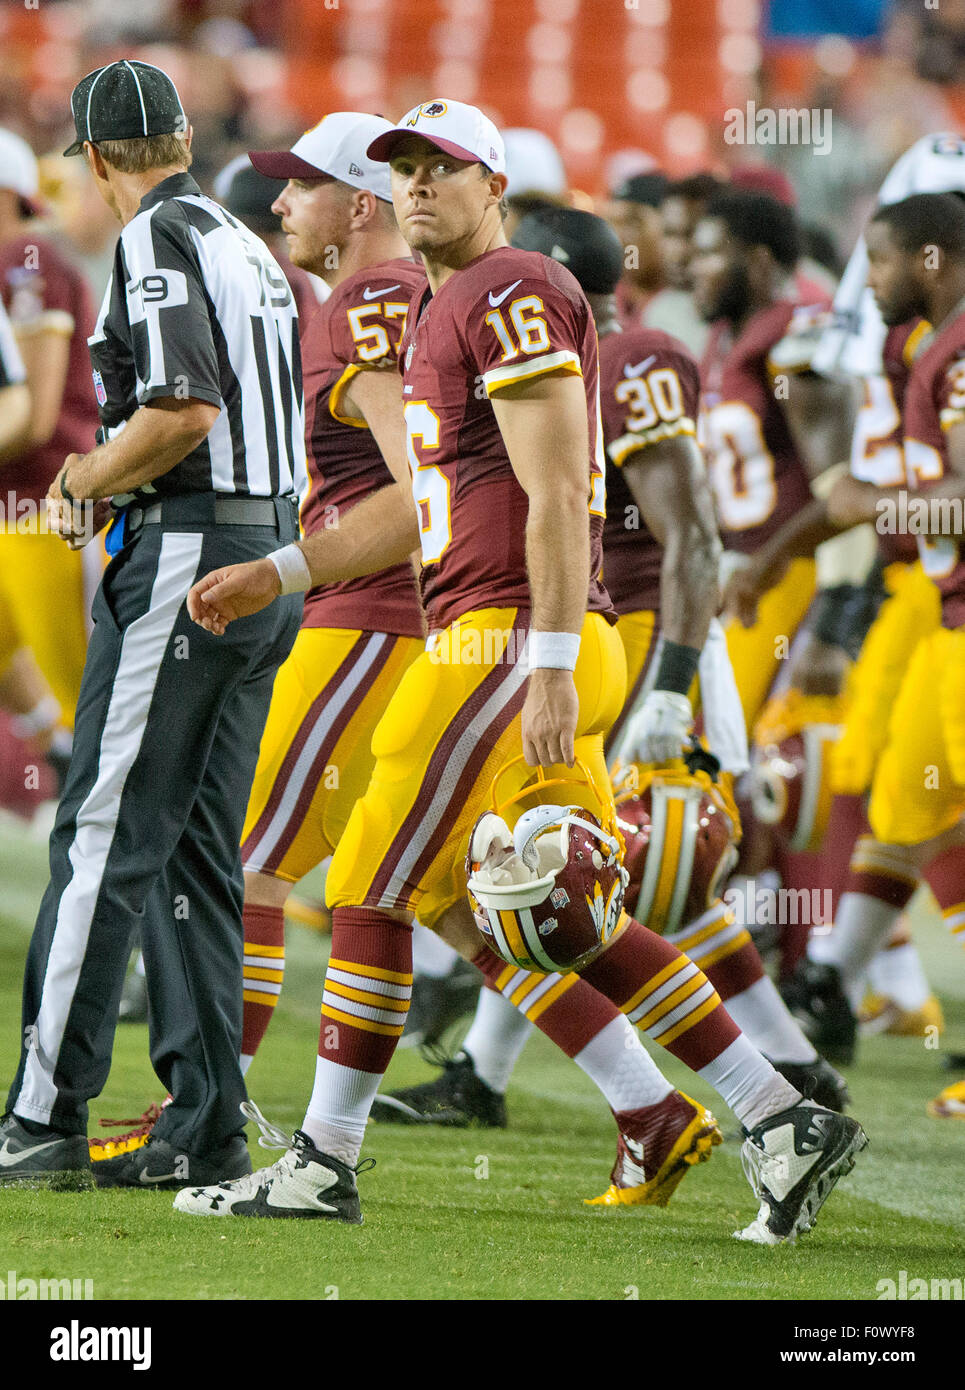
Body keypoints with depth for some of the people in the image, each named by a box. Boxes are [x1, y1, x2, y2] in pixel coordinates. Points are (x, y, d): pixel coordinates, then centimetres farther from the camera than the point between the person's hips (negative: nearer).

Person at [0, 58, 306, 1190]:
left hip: (186, 559, -9)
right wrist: (109, 479, 20)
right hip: (271, 555, 9)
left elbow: (186, 411, -21)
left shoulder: (157, 241, -10)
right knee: (199, 851, 10)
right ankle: (206, 1127, 7)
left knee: (103, 838, -8)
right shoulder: (246, 246, 18)